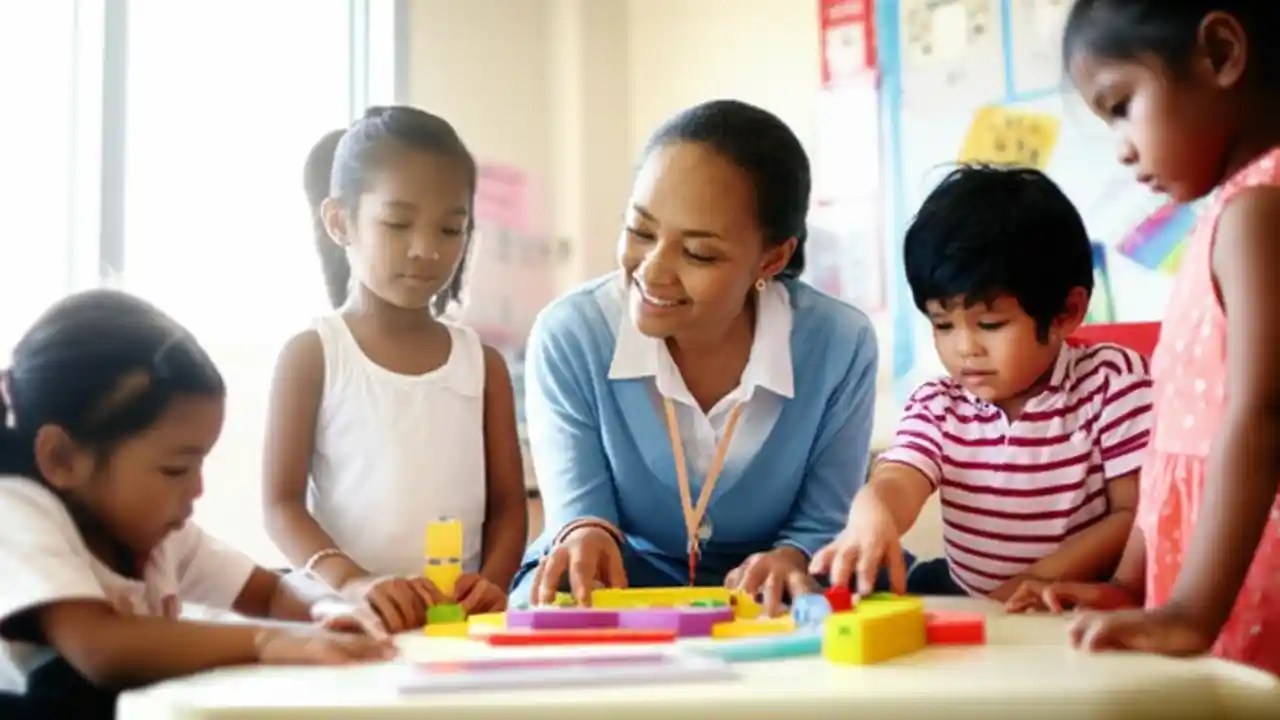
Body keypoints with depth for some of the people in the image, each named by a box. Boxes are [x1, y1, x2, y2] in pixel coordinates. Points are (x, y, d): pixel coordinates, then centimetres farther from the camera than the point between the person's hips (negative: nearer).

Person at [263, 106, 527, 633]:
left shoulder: (483, 363, 9)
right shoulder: (312, 354, 1)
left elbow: (507, 504, 8)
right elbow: (283, 504, -3)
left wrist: (492, 582, -10)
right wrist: (351, 582, -19)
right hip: (346, 617, -2)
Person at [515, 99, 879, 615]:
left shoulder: (839, 345, -16)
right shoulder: (568, 337, -16)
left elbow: (822, 524, -7)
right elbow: (577, 512, -13)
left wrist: (791, 559, -31)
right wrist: (584, 535, -37)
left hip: (764, 592, 1)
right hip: (620, 581, 0)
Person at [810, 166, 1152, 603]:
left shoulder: (1112, 381, -8)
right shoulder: (937, 405, 1)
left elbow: (1136, 514, -9)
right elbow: (898, 481, -18)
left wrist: (1039, 580, -19)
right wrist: (871, 514, -43)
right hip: (963, 601, 4)